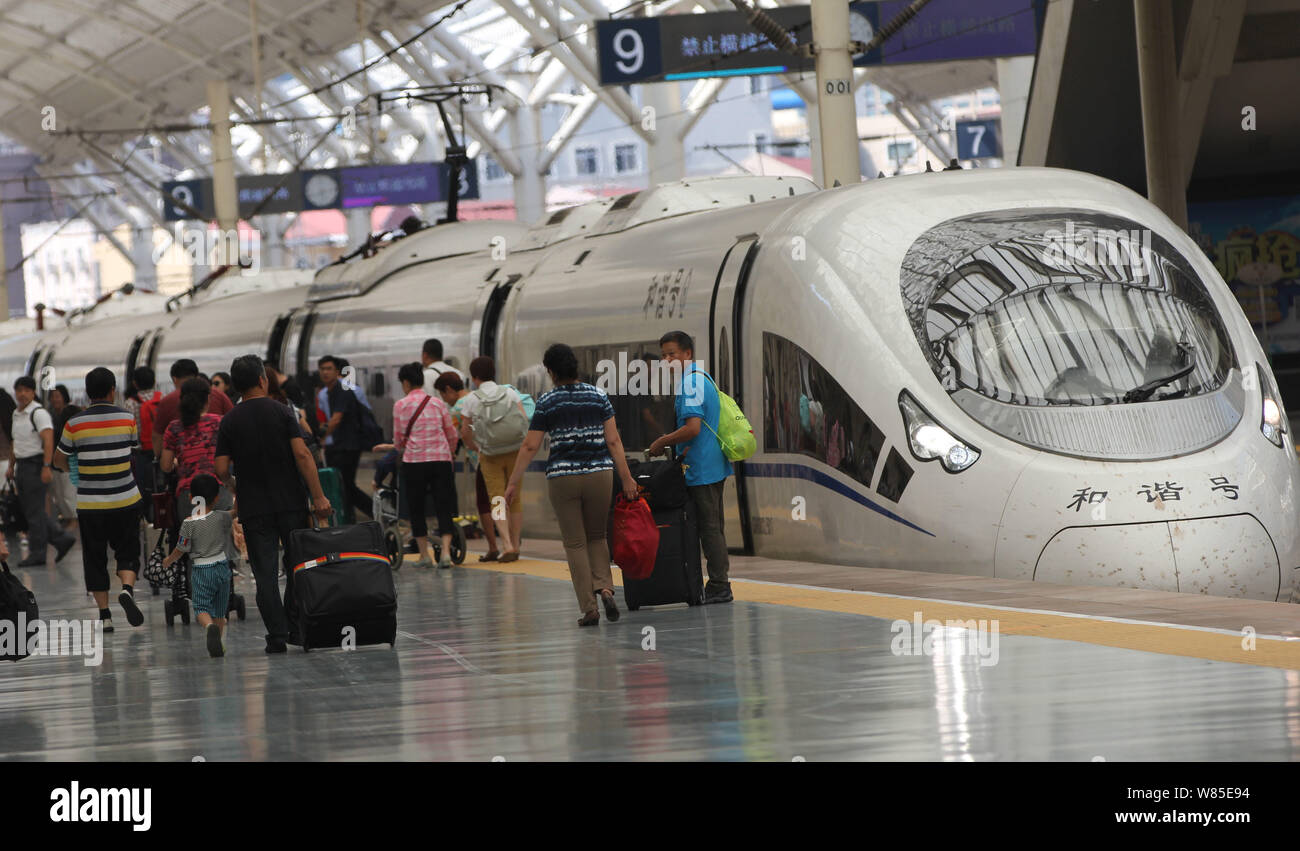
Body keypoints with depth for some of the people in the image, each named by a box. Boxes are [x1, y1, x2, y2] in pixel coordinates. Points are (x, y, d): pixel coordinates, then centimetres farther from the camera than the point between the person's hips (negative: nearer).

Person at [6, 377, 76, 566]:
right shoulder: (17, 414, 15)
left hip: (35, 465, -9)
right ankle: (62, 538, 17)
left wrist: (46, 467, -28)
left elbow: (48, 441, -21)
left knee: (35, 511, -5)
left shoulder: (39, 413, -13)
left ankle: (37, 554, 1)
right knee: (30, 511, 10)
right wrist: (11, 466, 23)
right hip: (22, 466, 9)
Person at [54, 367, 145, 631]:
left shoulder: (75, 424, -6)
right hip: (125, 500, 0)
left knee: (95, 559, 9)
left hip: (89, 502, 0)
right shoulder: (127, 418, -3)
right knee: (127, 552, 11)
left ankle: (104, 614, 7)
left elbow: (59, 458, 4)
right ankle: (127, 589, -17)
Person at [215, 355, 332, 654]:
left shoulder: (229, 422, 0)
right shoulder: (281, 412, -3)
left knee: (265, 574, 1)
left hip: (254, 508, 1)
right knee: (298, 567, 12)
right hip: (291, 503, -1)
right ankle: (297, 628, 13)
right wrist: (318, 496, -10)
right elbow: (302, 454, -12)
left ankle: (277, 635, -3)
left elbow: (222, 469, -3)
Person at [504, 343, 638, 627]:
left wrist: (514, 482, 3)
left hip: (562, 476, -2)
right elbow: (613, 440, 2)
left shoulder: (547, 402, -2)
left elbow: (530, 446, -3)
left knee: (575, 543, 5)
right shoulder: (598, 396, 5)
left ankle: (589, 608, -1)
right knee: (597, 537, 19)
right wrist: (626, 478, 5)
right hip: (599, 473, 2)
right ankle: (605, 588, -5)